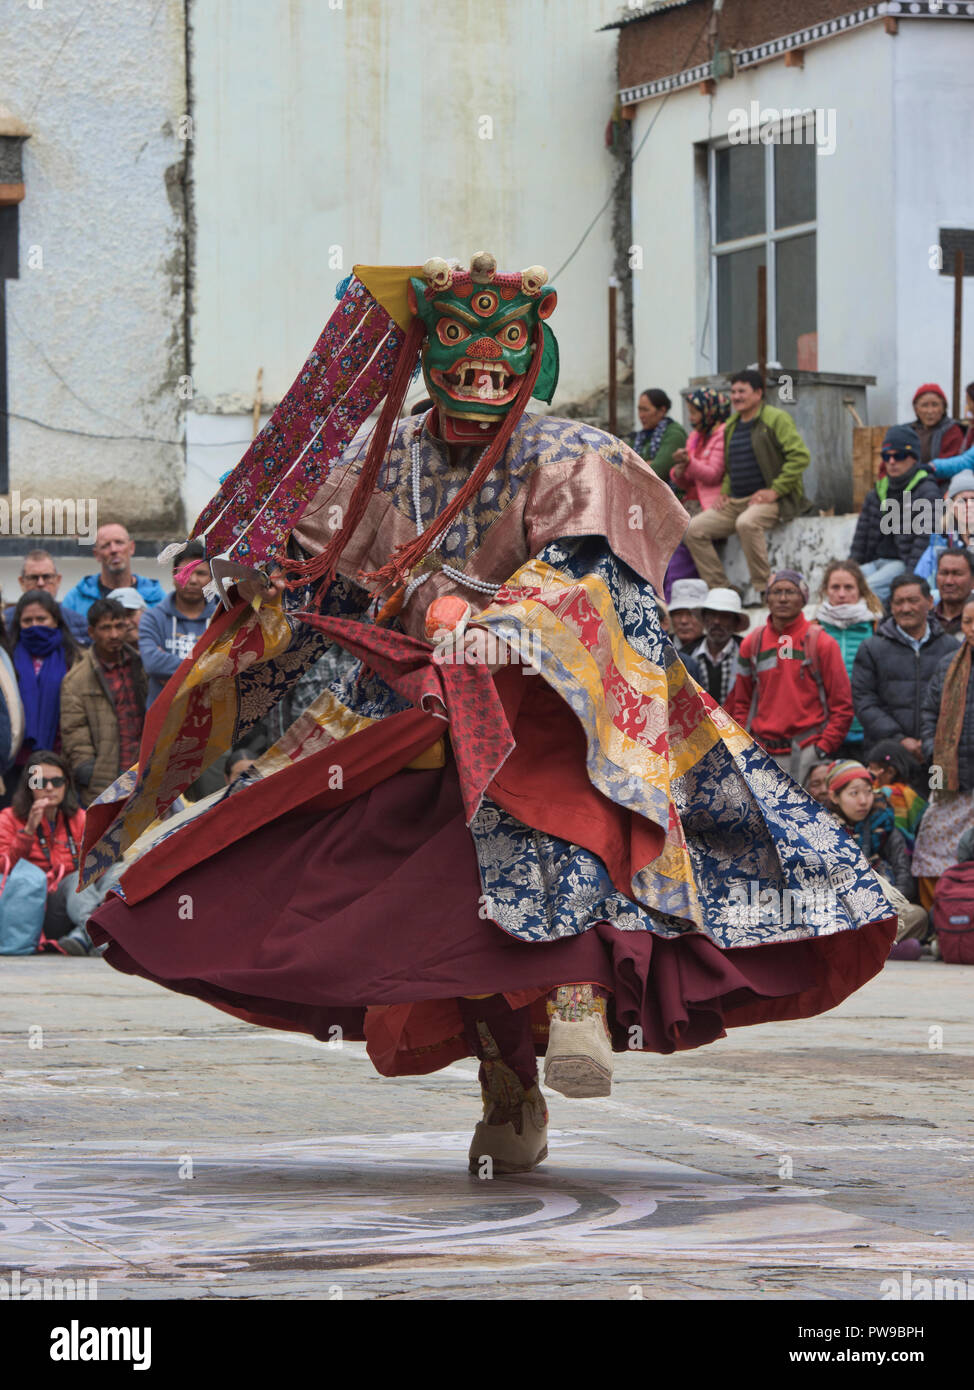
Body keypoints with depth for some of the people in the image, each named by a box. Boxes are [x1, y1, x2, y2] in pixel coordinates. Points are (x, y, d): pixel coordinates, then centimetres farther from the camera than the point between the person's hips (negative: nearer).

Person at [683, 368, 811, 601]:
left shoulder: (776, 419, -6)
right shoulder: (731, 426, 18)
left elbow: (800, 456, -15)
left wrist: (774, 491, -19)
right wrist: (725, 492, 12)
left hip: (771, 501, -8)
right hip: (735, 501, 8)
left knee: (747, 523, -38)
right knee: (694, 530, -9)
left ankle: (763, 589, -28)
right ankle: (719, 589, -7)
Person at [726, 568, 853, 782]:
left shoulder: (821, 643, 1)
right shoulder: (752, 643, 11)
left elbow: (841, 706, 1)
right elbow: (740, 702, 18)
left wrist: (823, 747, -7)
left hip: (806, 751, -3)